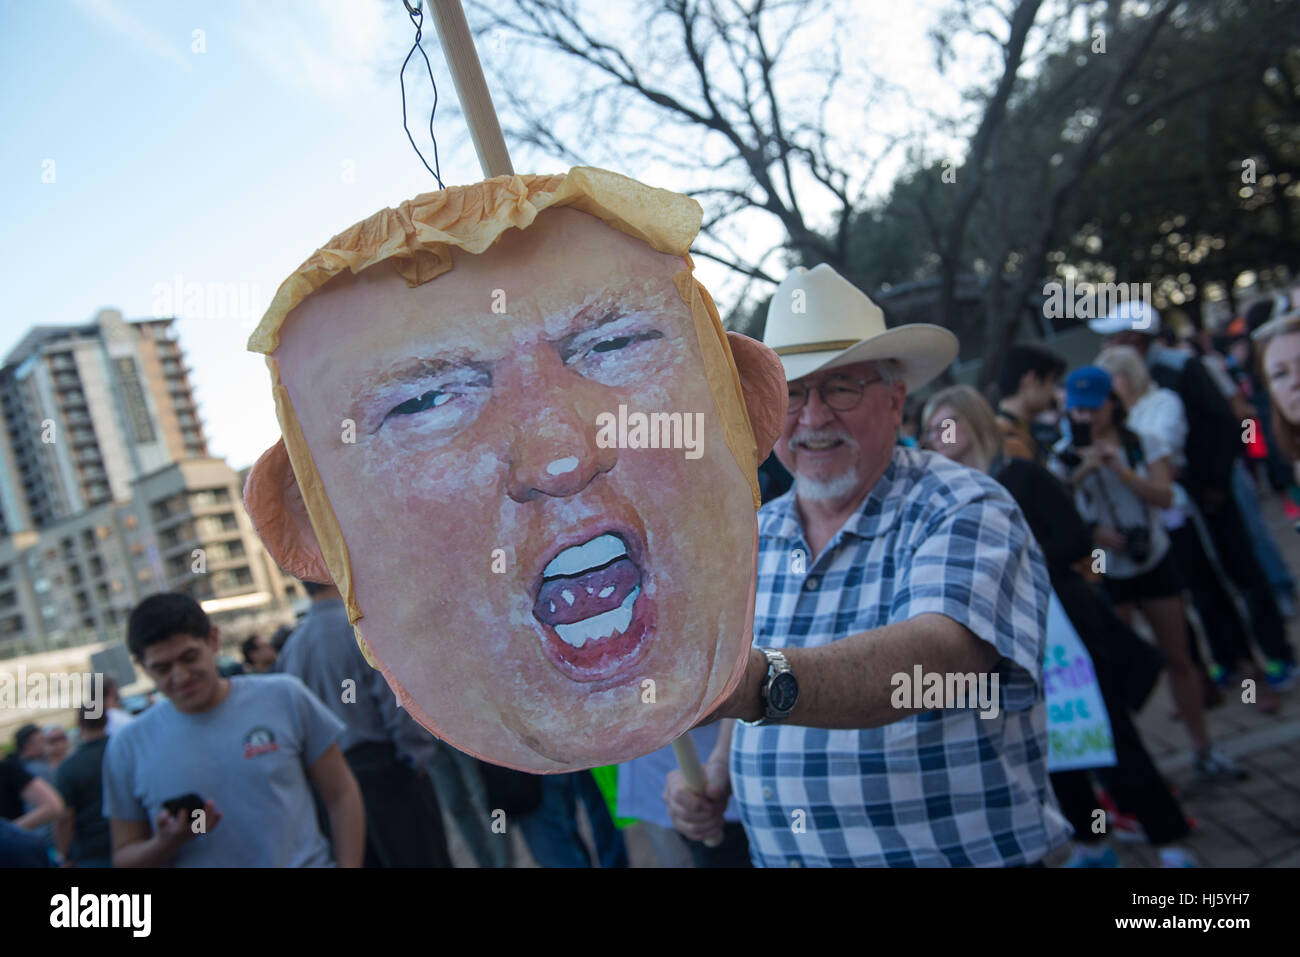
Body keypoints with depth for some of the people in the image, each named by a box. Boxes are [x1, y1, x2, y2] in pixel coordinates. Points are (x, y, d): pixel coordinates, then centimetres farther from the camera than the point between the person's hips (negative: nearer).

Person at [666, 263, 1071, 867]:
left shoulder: (966, 513, -18)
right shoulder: (754, 538, 2)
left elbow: (934, 655, -37)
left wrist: (759, 681, -52)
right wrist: (718, 774, -6)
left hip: (966, 857, -5)